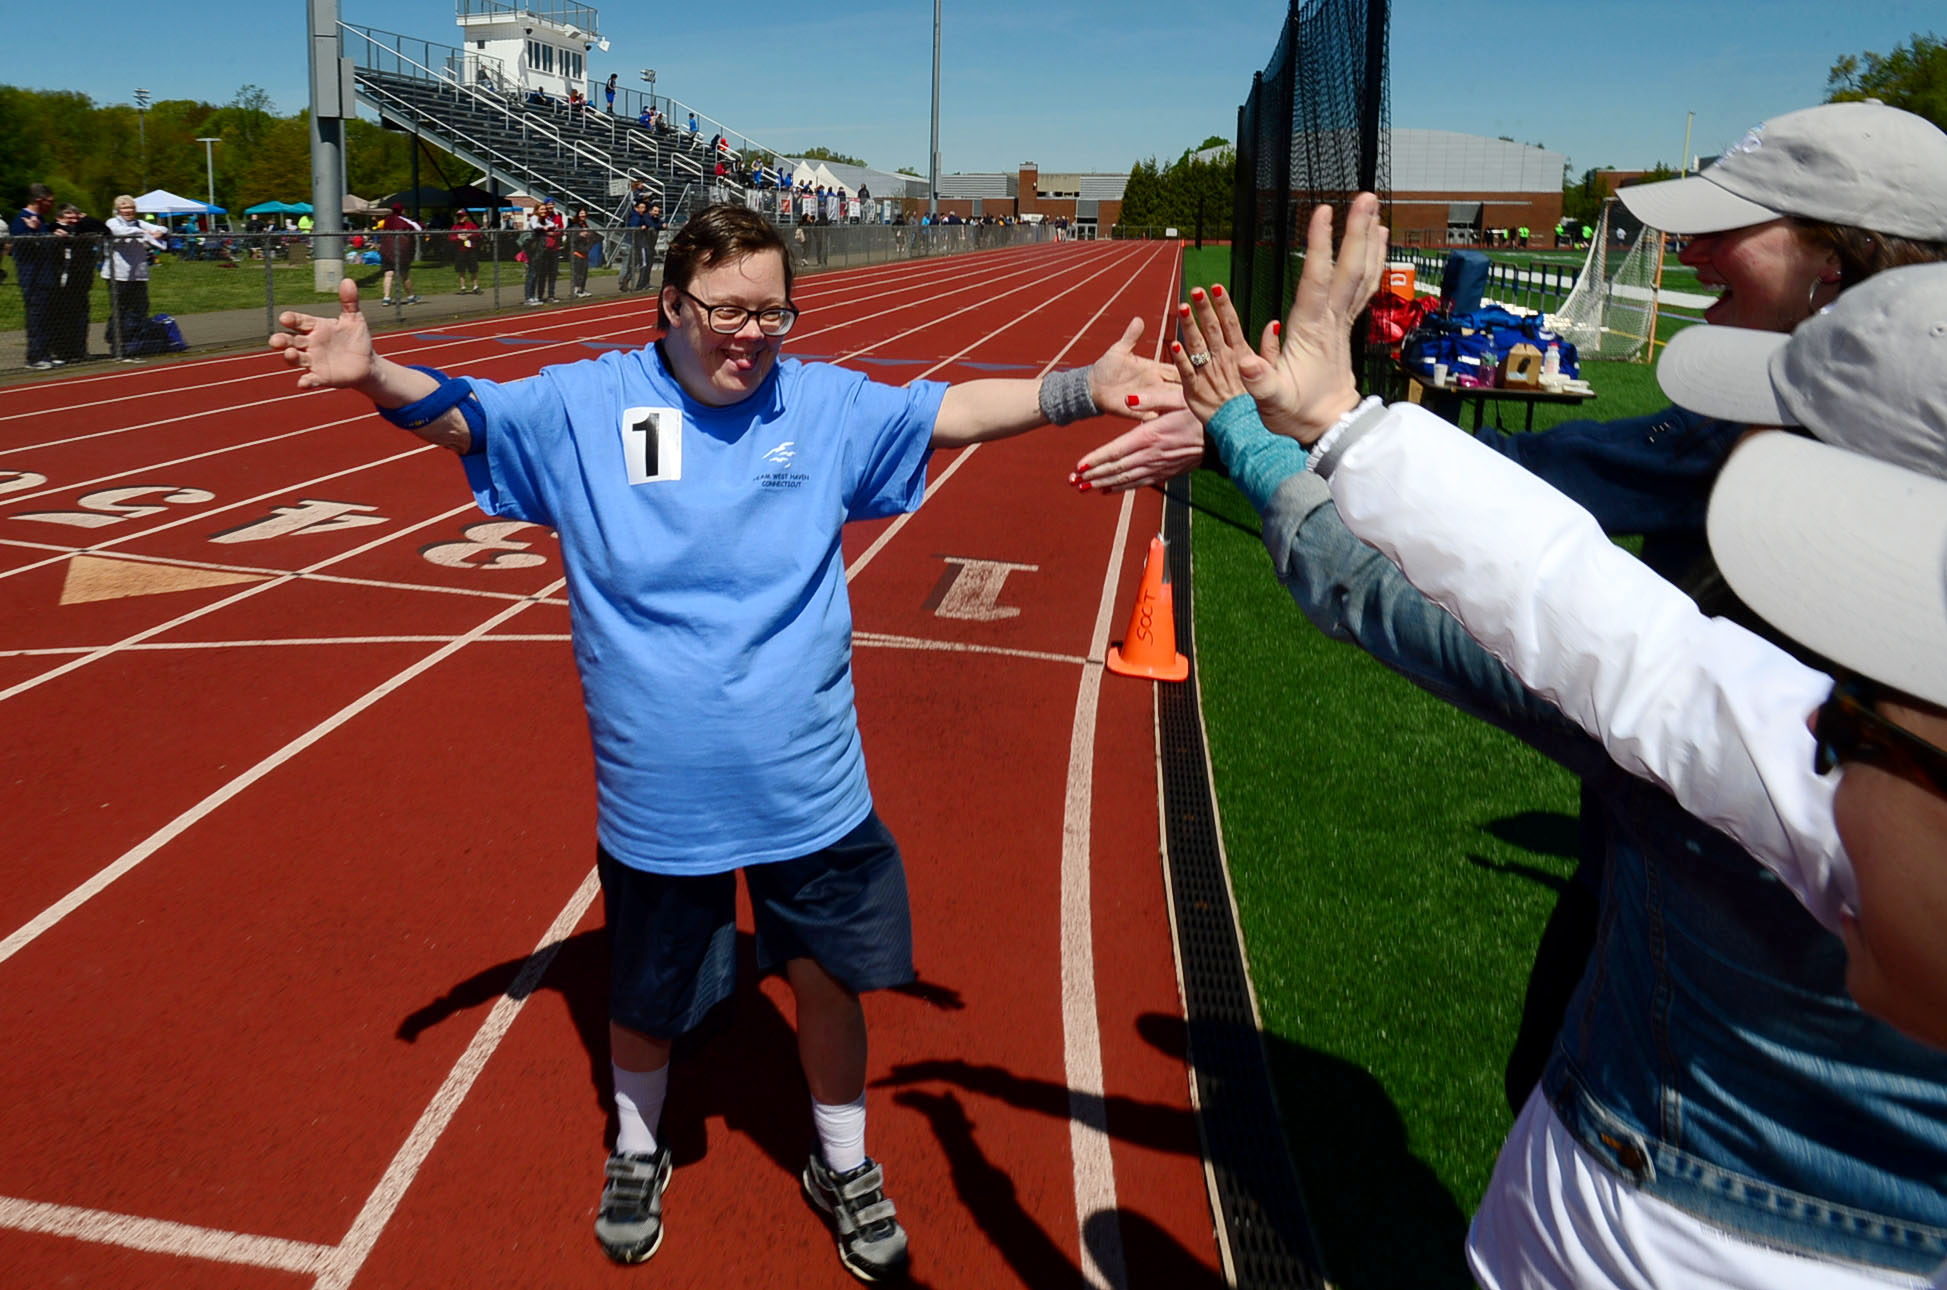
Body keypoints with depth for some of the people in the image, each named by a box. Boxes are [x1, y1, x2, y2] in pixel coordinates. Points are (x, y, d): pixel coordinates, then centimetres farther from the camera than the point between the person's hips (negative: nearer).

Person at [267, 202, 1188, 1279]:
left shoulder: (825, 405, -1)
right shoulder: (586, 406, -4)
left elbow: (954, 410, -2)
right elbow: (460, 412, -4)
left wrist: (1086, 388, -13)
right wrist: (374, 375, -25)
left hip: (810, 788, 1)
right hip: (656, 797, 0)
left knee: (831, 981, 13)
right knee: (645, 997, 19)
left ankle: (843, 1166, 42)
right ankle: (636, 1151, 50)